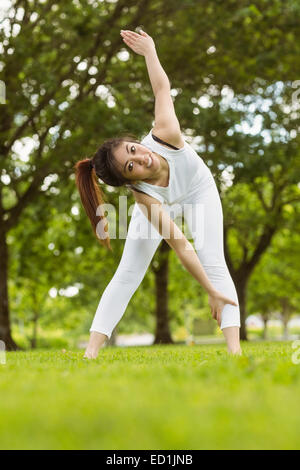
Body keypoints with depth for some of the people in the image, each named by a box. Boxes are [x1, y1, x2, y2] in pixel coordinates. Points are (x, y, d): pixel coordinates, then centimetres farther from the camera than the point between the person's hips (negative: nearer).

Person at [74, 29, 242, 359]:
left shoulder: (164, 134, -41)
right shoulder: (144, 198, -41)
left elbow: (162, 88, -23)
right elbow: (181, 247, -38)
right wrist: (211, 292, -37)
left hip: (199, 189, 1)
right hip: (162, 202, -1)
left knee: (214, 263, -16)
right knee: (127, 275, -9)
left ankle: (234, 348, -24)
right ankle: (91, 351, -7)